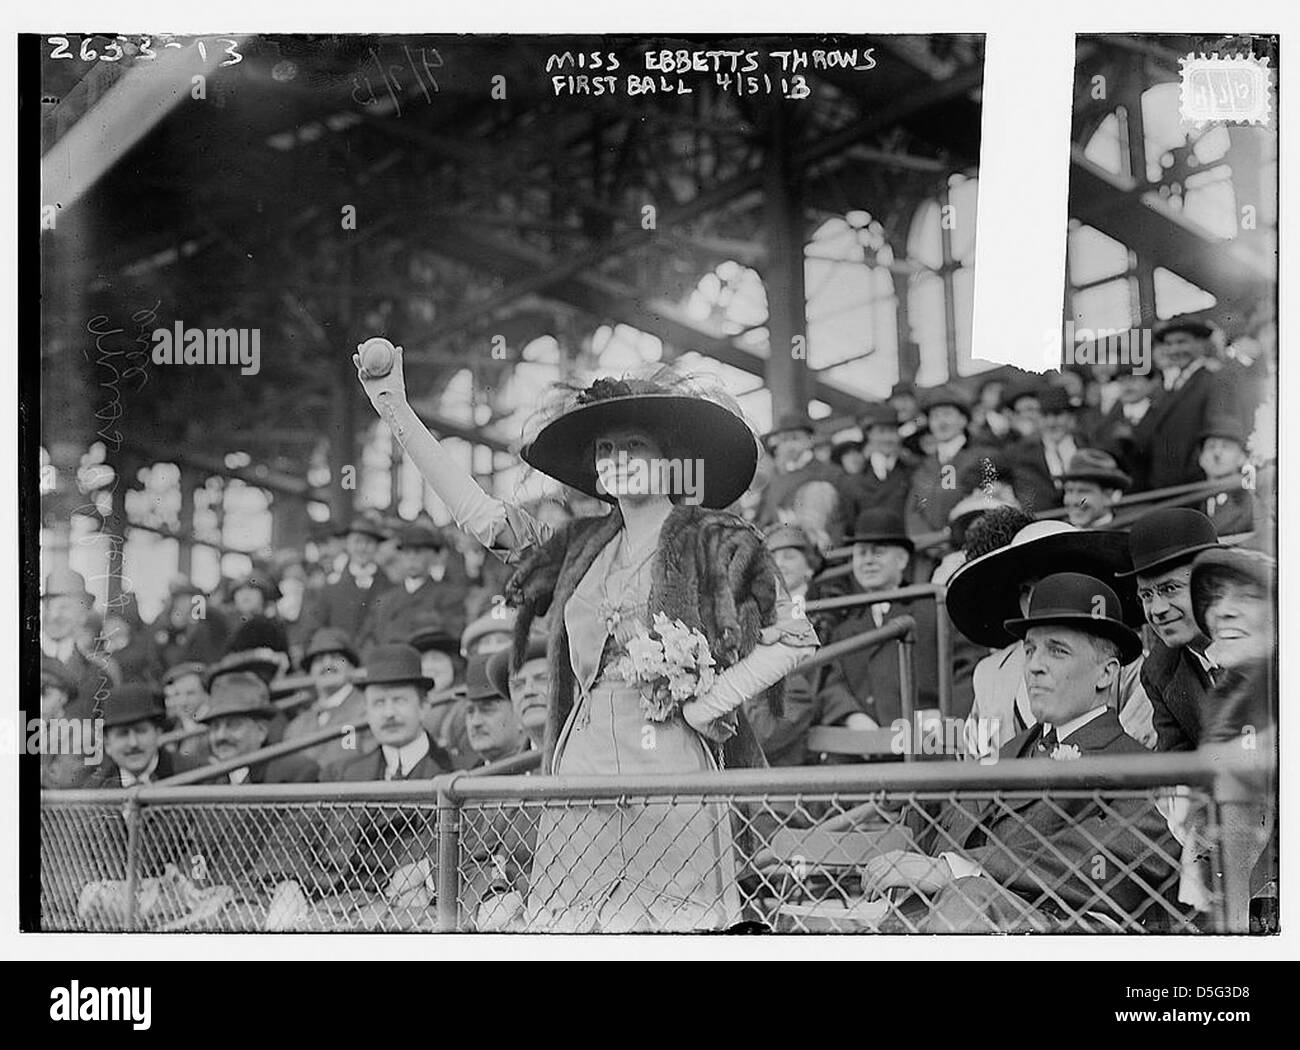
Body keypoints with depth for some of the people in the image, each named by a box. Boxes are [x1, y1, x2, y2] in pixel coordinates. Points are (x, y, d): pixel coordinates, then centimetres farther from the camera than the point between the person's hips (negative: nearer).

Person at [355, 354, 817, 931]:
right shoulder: (580, 548, 15)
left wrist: (705, 705, -5)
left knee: (676, 926, -7)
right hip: (581, 768, 4)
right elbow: (475, 510, 13)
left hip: (670, 771, -4)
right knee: (577, 923, -1)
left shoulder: (715, 543, 2)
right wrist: (398, 413, 9)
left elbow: (795, 639, 3)